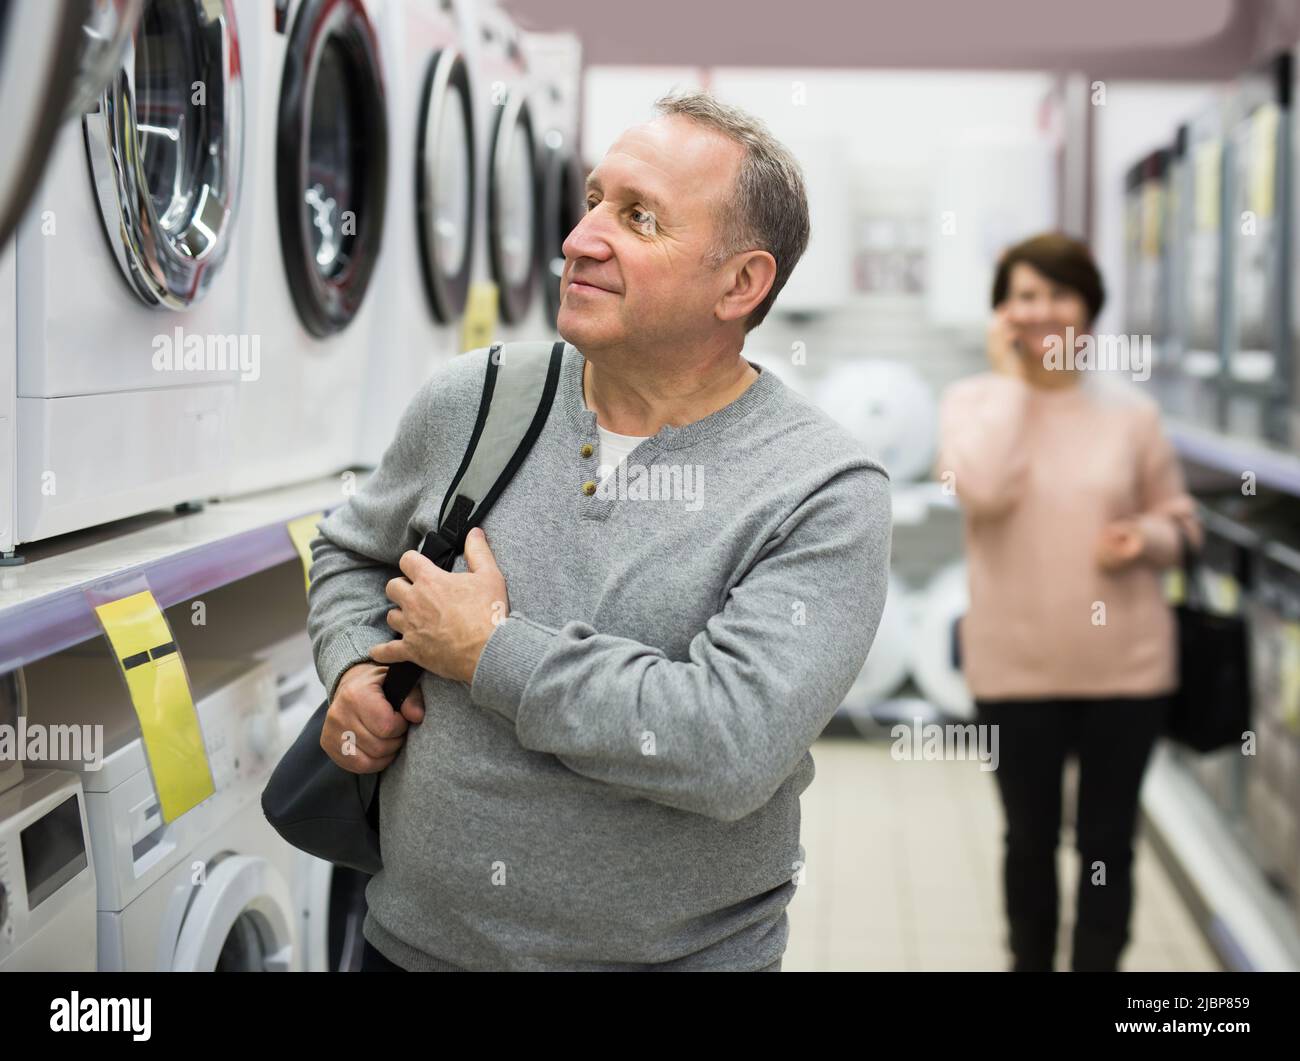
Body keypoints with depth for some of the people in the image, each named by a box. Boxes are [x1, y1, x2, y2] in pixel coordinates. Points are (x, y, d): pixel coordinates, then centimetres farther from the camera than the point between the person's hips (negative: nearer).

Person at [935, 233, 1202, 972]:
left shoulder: (1131, 410, -1)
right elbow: (983, 492, -23)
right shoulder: (974, 400, -3)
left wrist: (1147, 538, -13)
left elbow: (1179, 517, 10)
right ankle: (1031, 963, 35)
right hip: (1016, 668, 0)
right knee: (1031, 840, 15)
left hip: (1125, 665, 1)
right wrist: (1010, 381, -15)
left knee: (1108, 842, 10)